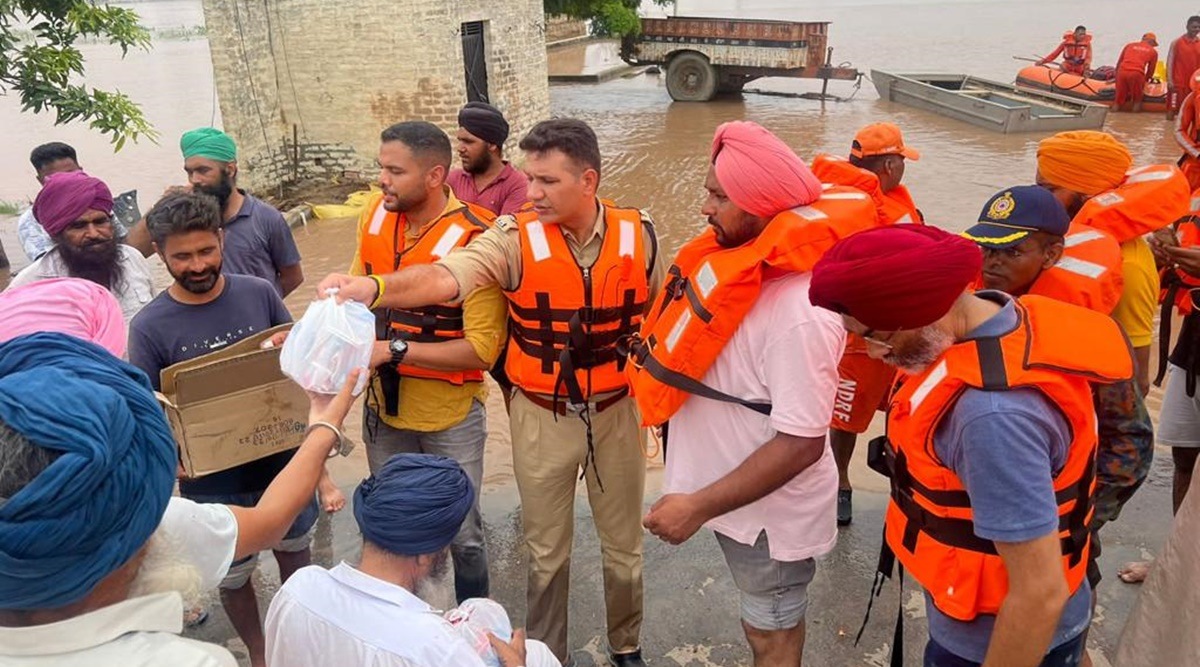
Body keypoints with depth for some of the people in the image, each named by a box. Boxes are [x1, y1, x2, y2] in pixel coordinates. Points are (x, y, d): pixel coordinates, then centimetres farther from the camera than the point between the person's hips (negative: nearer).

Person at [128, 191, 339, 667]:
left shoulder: (259, 294, -9)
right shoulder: (149, 327, -14)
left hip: (285, 463, 2)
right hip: (214, 484, -2)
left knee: (294, 552, 23)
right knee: (234, 577, 18)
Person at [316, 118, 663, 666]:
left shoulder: (638, 234, -8)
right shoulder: (514, 237, -15)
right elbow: (446, 276, -31)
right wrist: (374, 288, -49)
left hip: (616, 412, 2)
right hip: (542, 417, -1)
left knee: (623, 543, 18)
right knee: (546, 549, 15)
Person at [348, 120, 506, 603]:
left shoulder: (474, 240, -24)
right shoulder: (375, 215, -5)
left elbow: (482, 348, -24)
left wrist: (395, 351, -25)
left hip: (449, 414, -5)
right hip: (384, 405, 6)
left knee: (462, 533, 11)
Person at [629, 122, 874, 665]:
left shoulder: (799, 312, -30)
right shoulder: (736, 263, -4)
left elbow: (800, 444, -29)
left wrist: (699, 507, -27)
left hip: (768, 512, -7)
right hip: (735, 495, 8)